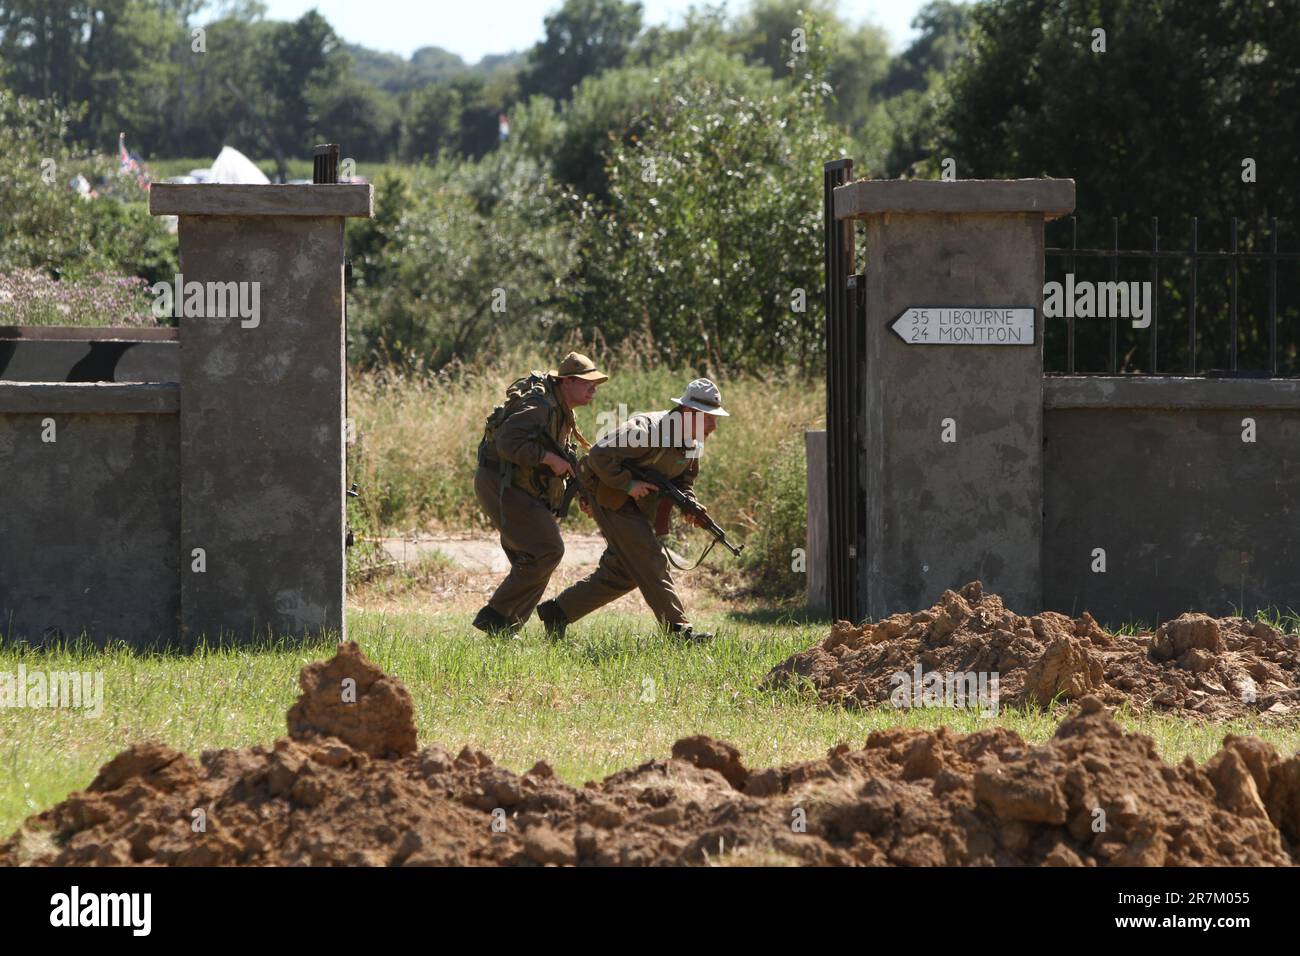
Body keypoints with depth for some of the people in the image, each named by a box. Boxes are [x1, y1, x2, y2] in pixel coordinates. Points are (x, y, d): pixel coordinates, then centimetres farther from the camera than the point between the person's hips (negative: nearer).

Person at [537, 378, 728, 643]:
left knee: (621, 573, 11)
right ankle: (678, 629, -14)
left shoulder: (692, 443, 1)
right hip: (611, 497, -10)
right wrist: (628, 484, -28)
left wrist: (689, 504, -9)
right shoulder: (649, 430, -28)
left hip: (636, 503, 10)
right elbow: (600, 454, -29)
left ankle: (557, 611, 20)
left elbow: (683, 479, 13)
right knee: (650, 562, -14)